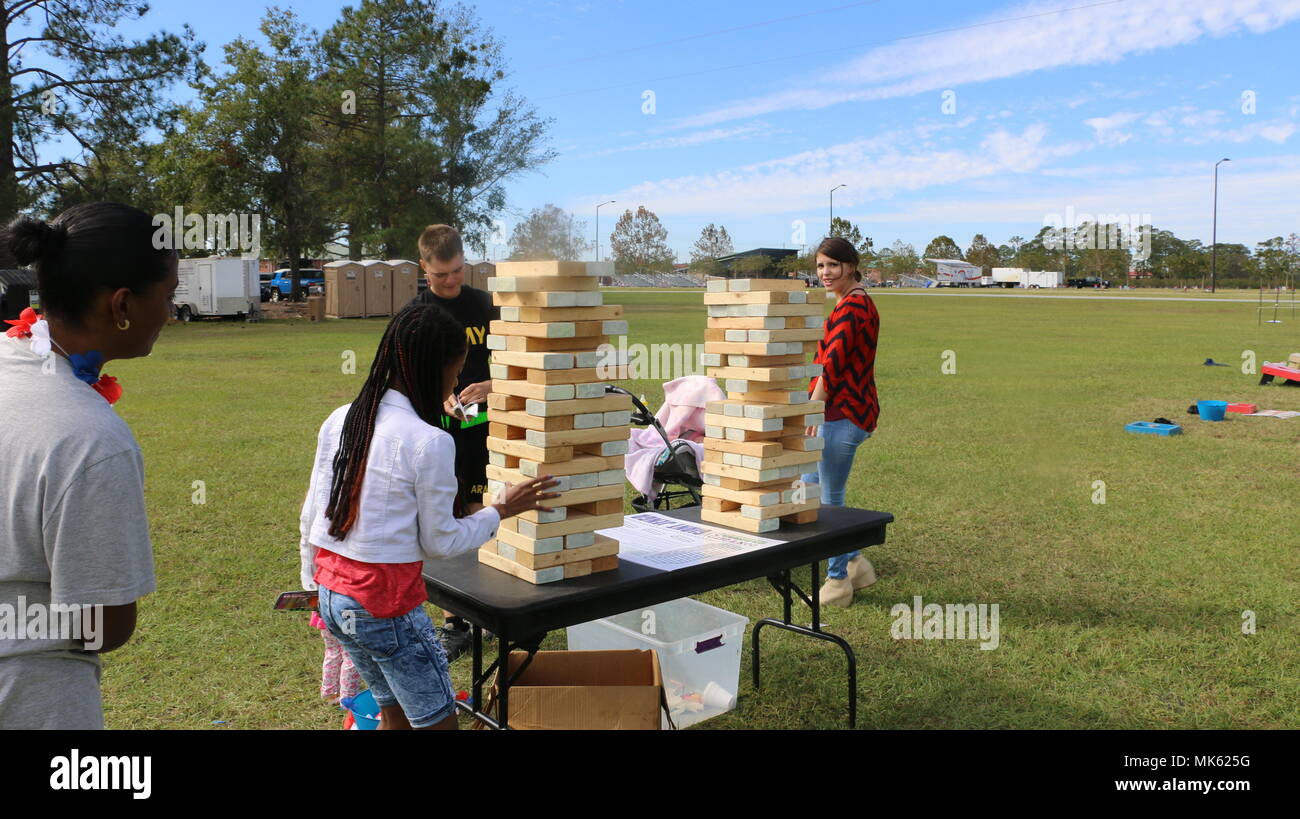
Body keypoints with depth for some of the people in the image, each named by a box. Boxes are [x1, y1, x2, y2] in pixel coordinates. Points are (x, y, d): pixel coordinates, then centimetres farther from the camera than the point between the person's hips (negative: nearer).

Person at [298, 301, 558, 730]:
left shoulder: (339, 421, 2)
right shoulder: (428, 442, -19)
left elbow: (311, 517, 9)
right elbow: (439, 541, -10)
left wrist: (315, 584, 22)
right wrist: (502, 510, 2)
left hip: (332, 596, 8)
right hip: (386, 607, -8)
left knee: (396, 714, 24)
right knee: (439, 720, 10)